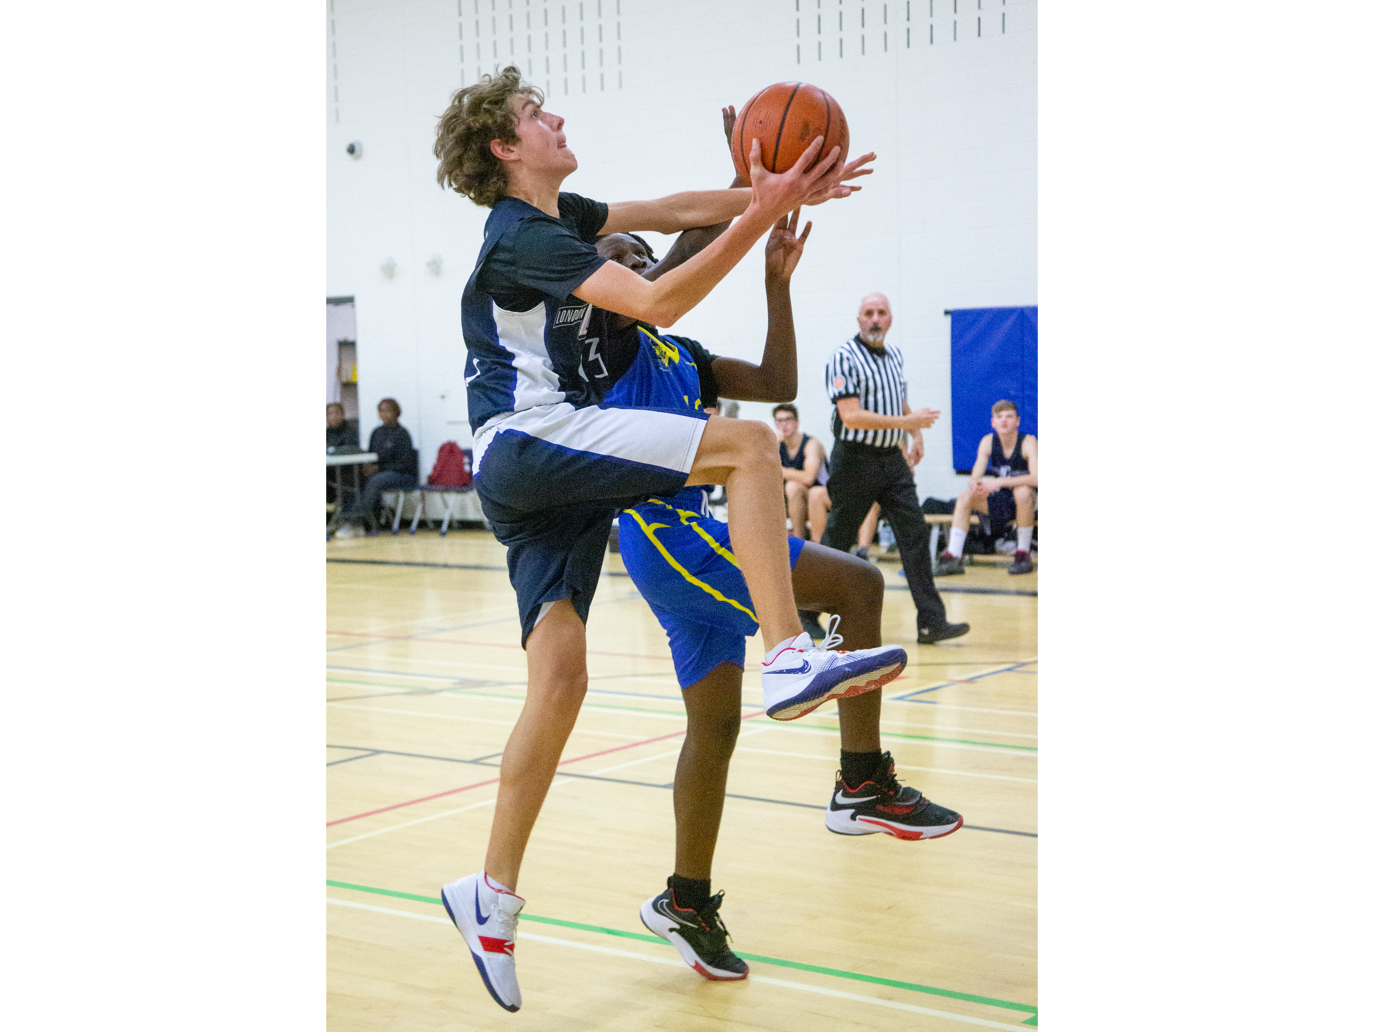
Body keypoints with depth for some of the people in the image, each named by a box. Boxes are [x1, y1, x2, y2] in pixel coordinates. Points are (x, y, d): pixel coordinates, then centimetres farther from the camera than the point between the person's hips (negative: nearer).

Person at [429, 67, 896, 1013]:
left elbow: (672, 212, 16)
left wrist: (778, 192, 3)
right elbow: (657, 302, -21)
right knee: (746, 444, -18)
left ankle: (493, 897, 7)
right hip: (528, 440, -9)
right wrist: (763, 215, -24)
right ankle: (790, 658, -28)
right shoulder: (524, 237, -10)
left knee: (560, 676, 3)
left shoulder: (559, 217, 19)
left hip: (537, 471, 9)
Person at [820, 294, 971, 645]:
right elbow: (851, 417, -20)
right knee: (837, 541, 4)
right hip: (855, 460, -6)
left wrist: (916, 435, 13)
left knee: (915, 533, -5)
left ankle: (931, 621, -6)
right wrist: (905, 422, -23)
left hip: (892, 459, 6)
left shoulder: (895, 356, 12)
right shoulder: (843, 358, -11)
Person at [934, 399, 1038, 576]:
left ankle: (1023, 554, -22)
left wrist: (999, 482, -40)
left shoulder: (1028, 442, -19)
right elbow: (974, 478, -10)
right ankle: (952, 558, -17)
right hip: (1000, 500, 5)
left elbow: (1036, 478, -34)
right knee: (966, 496, -15)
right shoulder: (988, 441, -6)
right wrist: (976, 486, -36)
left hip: (1025, 502, -5)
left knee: (1023, 492, -37)